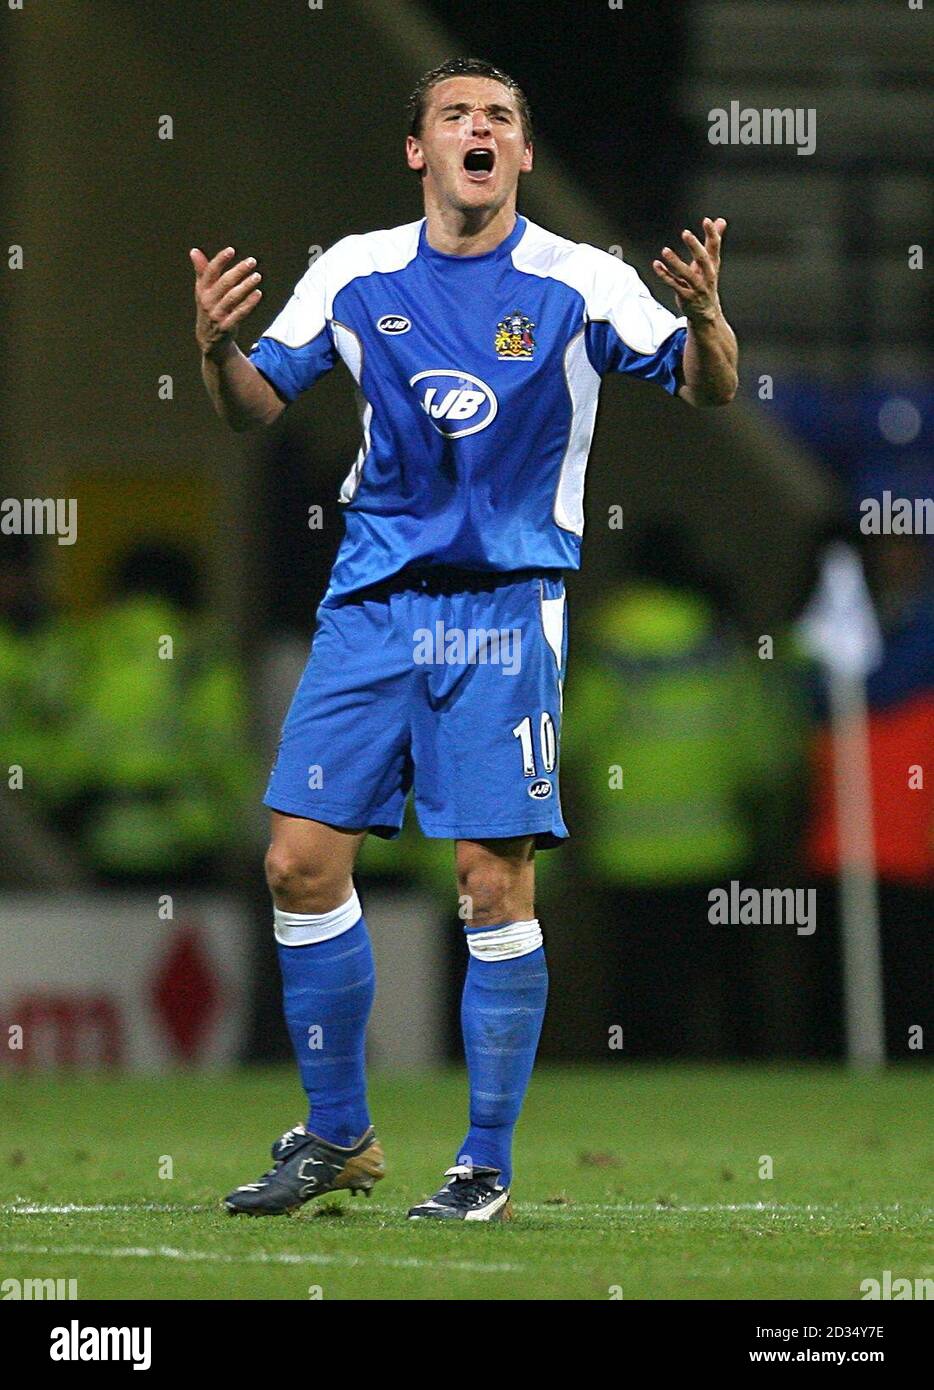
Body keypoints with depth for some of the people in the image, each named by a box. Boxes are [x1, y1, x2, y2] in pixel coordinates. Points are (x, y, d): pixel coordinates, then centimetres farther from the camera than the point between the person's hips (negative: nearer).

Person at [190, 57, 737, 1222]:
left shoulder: (579, 284, -3)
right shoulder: (357, 274, 5)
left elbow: (708, 389, -4)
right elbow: (255, 404, 12)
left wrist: (705, 319, -26)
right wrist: (216, 347, -11)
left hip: (504, 605, -3)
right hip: (370, 600, 3)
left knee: (495, 882, -7)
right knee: (302, 860, -2)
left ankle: (487, 1168, 4)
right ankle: (338, 1138, 15)